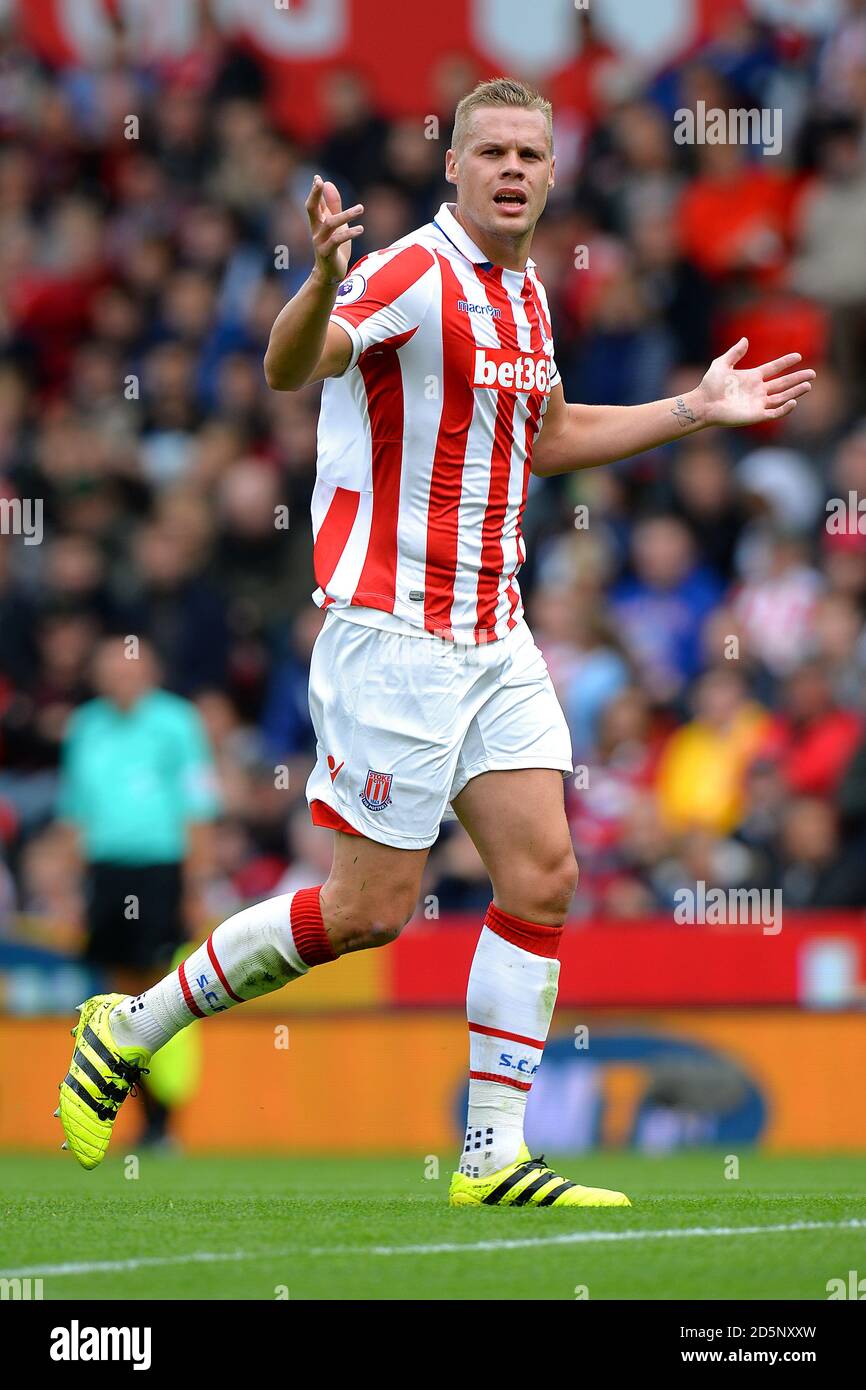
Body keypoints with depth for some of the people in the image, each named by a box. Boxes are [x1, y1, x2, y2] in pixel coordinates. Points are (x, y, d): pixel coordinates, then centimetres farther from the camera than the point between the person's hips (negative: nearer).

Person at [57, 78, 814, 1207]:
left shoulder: (525, 294, 13)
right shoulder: (414, 275, -14)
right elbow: (293, 365, -32)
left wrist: (696, 410, 26)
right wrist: (323, 282, -53)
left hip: (493, 637, 8)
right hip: (393, 633, -8)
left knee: (542, 877, -1)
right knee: (370, 909, -6)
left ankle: (495, 1156, 3)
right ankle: (132, 1028, 10)